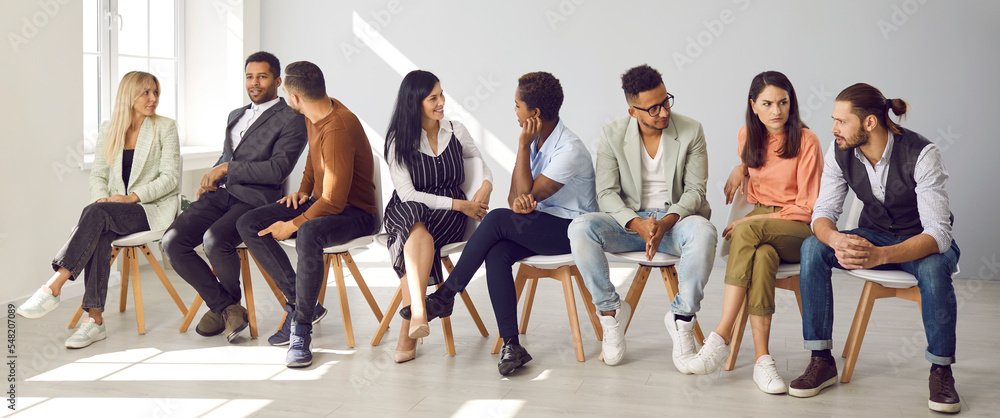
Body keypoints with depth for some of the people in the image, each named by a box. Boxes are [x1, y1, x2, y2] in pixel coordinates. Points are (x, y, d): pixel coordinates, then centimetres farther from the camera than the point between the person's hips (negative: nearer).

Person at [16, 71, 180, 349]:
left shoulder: (165, 128, 0)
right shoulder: (108, 130, 12)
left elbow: (170, 177, -6)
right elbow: (98, 174, 12)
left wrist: (131, 197, -16)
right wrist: (102, 198, -10)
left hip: (153, 209, -3)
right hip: (116, 210, 3)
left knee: (95, 214, -32)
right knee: (100, 235, -32)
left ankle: (53, 287, -34)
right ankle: (95, 320, -34)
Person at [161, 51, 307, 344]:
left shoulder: (290, 120, 0)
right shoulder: (236, 115, 26)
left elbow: (277, 170, -13)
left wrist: (226, 169, -9)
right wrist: (210, 180, 11)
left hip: (254, 200, -7)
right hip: (219, 196, 7)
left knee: (214, 241, -34)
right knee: (172, 242, -17)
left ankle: (229, 299, 0)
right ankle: (225, 306, -5)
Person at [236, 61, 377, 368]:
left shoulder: (339, 129, -26)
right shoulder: (314, 116, 3)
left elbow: (334, 201, -26)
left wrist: (292, 226, -19)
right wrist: (303, 190, 10)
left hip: (354, 213, -9)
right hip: (318, 200, 10)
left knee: (308, 234, -41)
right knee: (247, 225, -7)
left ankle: (301, 330, -28)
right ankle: (298, 300, -8)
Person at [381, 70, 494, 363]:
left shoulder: (456, 132, 9)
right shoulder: (398, 140, -1)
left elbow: (482, 164, 20)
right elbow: (407, 194, -9)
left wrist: (485, 187, -7)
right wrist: (460, 204, -15)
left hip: (449, 217, 1)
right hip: (406, 214, -1)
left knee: (417, 238, -34)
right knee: (420, 232, -39)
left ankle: (408, 334, -38)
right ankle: (419, 315, -50)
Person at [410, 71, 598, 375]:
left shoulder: (570, 150, -17)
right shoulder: (533, 140, 9)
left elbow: (529, 192, -19)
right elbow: (515, 195, 5)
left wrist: (523, 145, -15)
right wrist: (519, 199, -20)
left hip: (570, 229, -7)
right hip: (538, 225, 7)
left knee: (497, 219, -27)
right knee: (497, 254, -24)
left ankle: (446, 295, -15)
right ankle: (510, 344, -29)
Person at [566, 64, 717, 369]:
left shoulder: (691, 131, -2)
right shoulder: (612, 135, -1)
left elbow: (695, 191, -5)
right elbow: (606, 193, -5)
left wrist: (666, 223, -25)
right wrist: (637, 224, -25)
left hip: (676, 219, -1)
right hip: (630, 222, 1)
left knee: (703, 232, -37)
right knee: (580, 228, -28)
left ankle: (682, 317, -21)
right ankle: (611, 310, -12)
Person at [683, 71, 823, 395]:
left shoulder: (806, 141, -6)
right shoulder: (746, 136, 10)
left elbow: (807, 207, -8)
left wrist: (750, 222, -15)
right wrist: (741, 168, 9)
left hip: (797, 229, -4)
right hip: (756, 219, 4)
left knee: (748, 232, -37)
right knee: (762, 256, -36)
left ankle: (722, 335, -38)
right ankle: (761, 358, -42)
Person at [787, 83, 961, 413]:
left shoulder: (922, 154, -27)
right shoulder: (840, 152, -13)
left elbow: (937, 234, -33)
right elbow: (823, 212, -12)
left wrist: (880, 256, -51)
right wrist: (836, 240, -38)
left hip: (924, 242, -4)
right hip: (874, 234, 4)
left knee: (933, 267, -39)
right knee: (812, 248, -23)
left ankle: (941, 371, -17)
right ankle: (822, 361, -16)